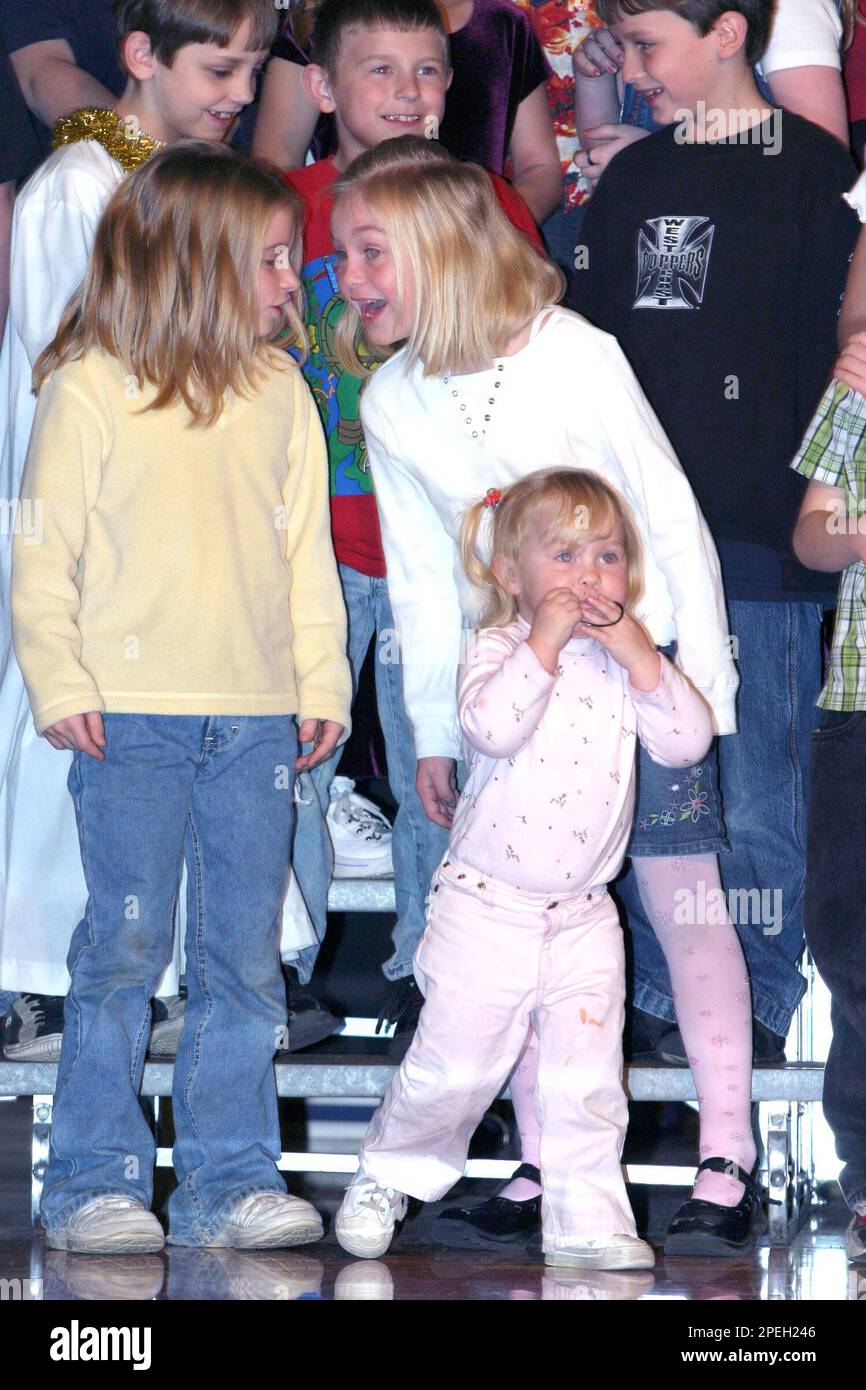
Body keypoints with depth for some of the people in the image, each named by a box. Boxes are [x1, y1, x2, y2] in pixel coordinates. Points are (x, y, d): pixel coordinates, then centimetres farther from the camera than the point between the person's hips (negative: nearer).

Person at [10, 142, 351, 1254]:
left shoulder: (280, 392, 11)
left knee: (245, 954, 4)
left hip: (255, 719, 4)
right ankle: (97, 1182, 5)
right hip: (131, 717, -4)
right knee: (126, 944, -3)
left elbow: (305, 547, 16)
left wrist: (321, 680, 10)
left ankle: (229, 1180, 11)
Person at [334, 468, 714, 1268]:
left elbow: (687, 742, -6)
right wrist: (544, 643, -24)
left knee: (586, 1080, 2)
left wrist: (641, 657, -13)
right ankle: (385, 1179, 22)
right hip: (488, 908, -4)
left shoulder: (628, 662, 6)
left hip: (583, 917, 4)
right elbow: (491, 725, -27)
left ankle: (588, 1220, 10)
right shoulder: (500, 651, -6)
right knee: (454, 1067, 1)